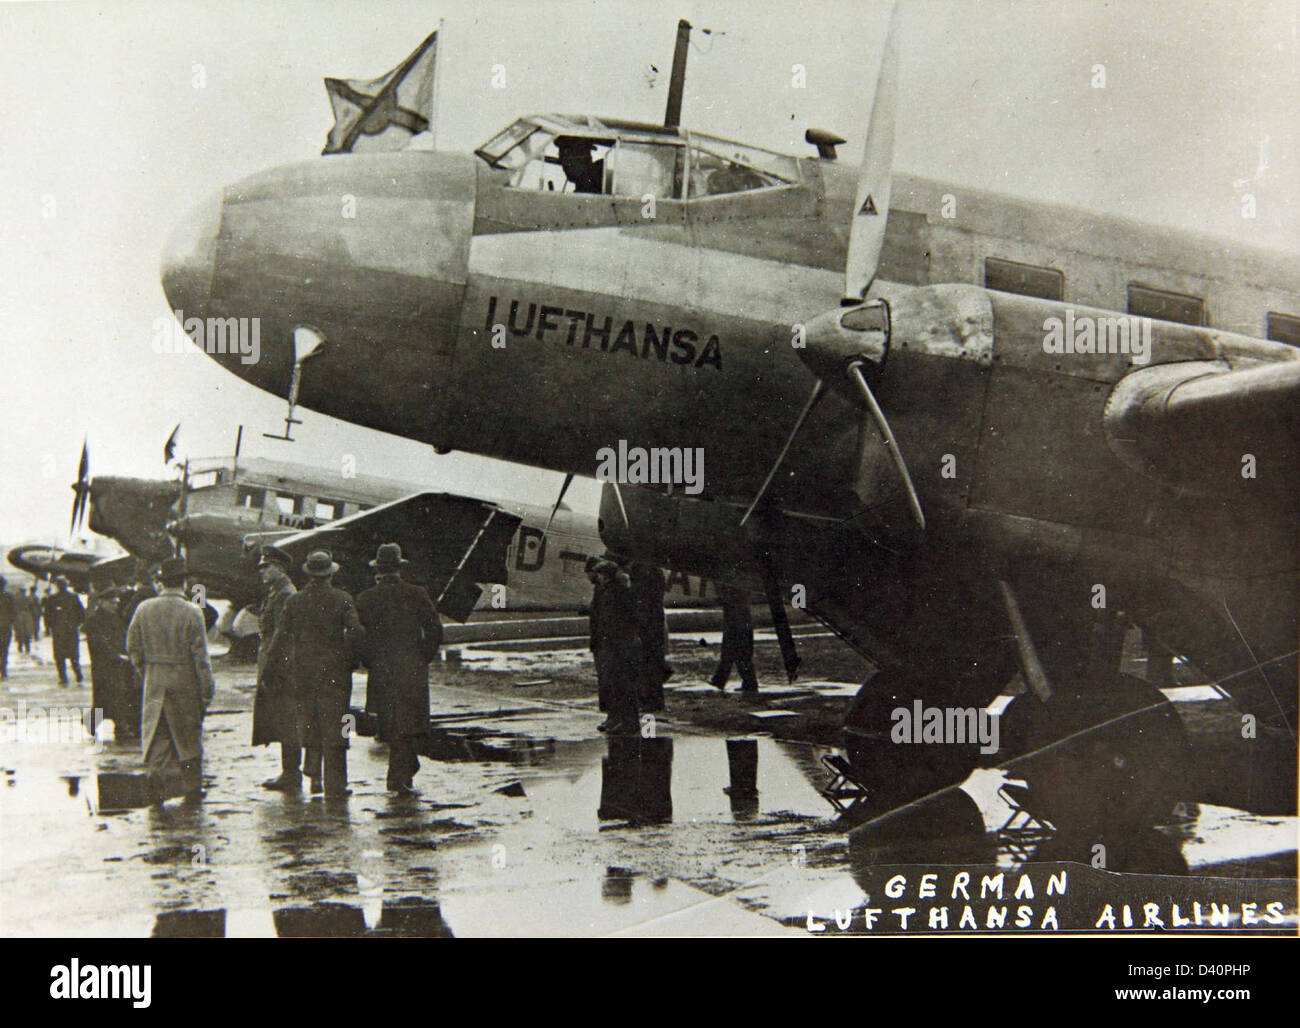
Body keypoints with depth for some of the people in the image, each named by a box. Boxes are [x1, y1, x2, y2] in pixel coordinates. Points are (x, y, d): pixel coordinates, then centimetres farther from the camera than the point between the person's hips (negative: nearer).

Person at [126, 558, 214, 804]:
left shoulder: (144, 609, -1)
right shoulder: (191, 613, -12)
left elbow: (132, 647, 5)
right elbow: (201, 657, -11)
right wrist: (207, 691, -5)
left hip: (154, 682, 3)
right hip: (185, 682, -3)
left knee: (157, 733, 13)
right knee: (189, 736, 8)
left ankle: (157, 773, -2)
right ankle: (192, 789, 15)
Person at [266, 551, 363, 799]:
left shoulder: (294, 601, 0)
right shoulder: (342, 599, -5)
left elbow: (281, 636, -2)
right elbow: (357, 632, -14)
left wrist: (281, 667, 8)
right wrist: (348, 659, 0)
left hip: (303, 670, 2)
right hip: (334, 673, -2)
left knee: (309, 725, 18)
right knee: (333, 728, 3)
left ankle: (314, 775, 16)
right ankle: (335, 785, 4)